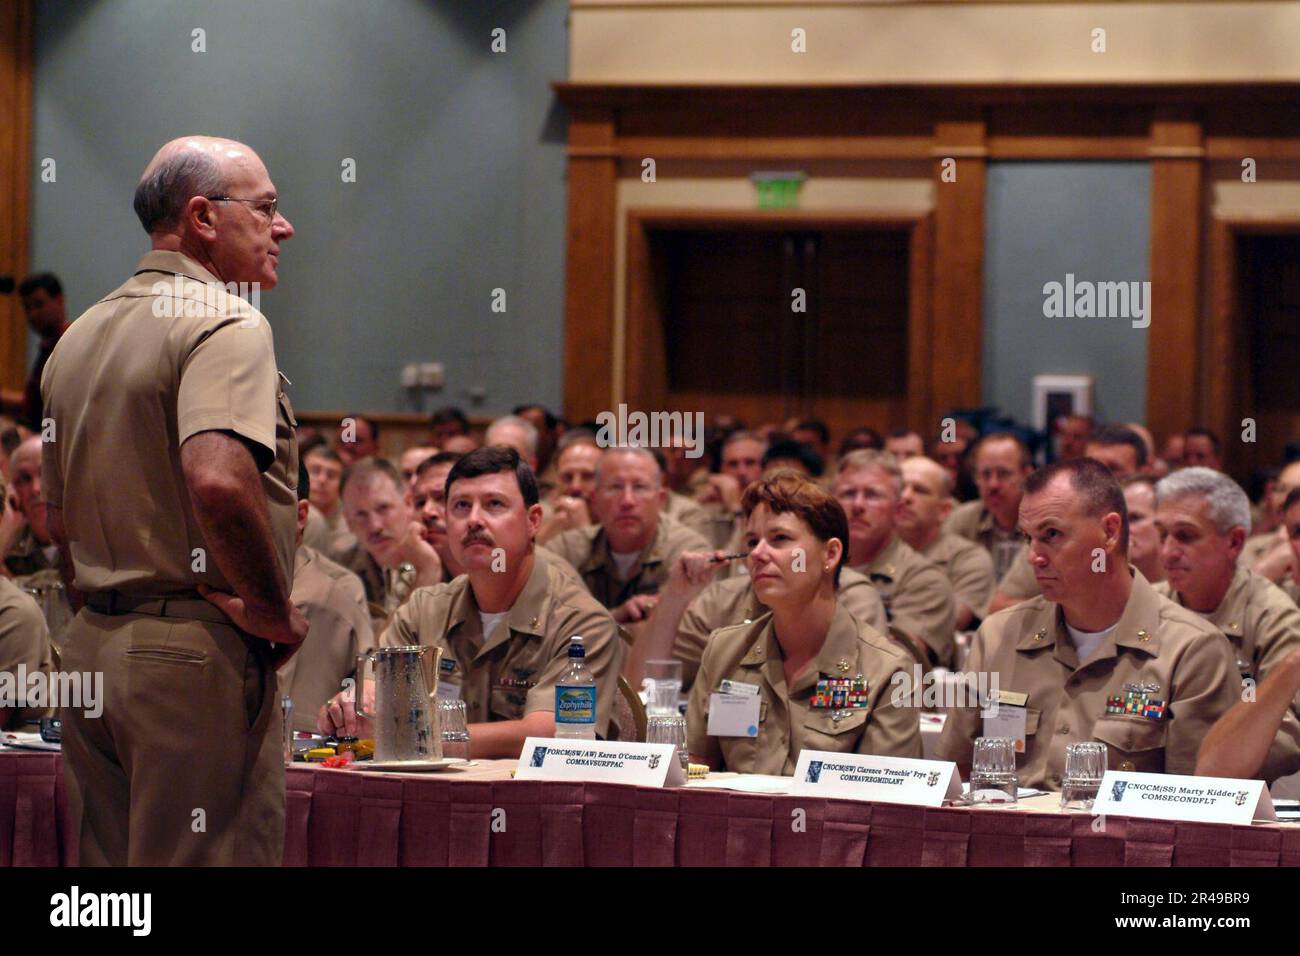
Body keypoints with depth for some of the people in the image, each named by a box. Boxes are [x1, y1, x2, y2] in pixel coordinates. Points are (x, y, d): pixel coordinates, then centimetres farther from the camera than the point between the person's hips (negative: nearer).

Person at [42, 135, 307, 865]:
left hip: (92, 642, 9)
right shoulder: (228, 325, -12)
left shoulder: (79, 337, 16)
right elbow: (218, 481, -28)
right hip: (196, 651, -9)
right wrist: (274, 612, -17)